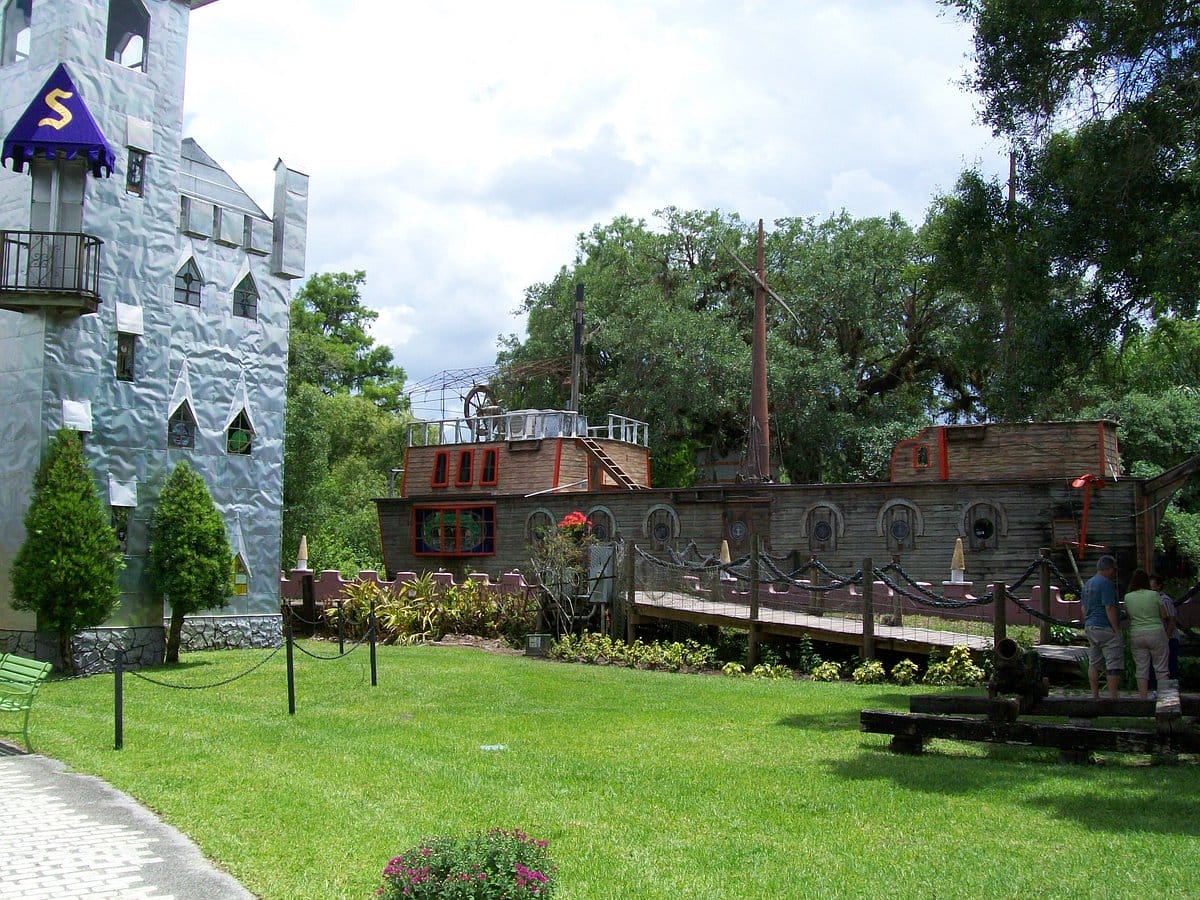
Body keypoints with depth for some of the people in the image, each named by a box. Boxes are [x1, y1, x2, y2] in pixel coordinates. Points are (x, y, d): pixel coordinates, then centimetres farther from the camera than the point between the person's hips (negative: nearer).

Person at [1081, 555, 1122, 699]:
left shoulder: (1088, 583, 16)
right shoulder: (1106, 583, -13)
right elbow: (1109, 608, -19)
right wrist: (1117, 630, -16)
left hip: (1090, 627, 9)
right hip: (1105, 628, -9)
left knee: (1094, 664, 11)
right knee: (1113, 665, -6)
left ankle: (1094, 696, 14)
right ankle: (1113, 697, -10)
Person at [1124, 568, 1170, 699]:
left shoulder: (1127, 597, -1)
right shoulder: (1154, 595, -7)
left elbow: (1128, 615, 6)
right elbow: (1164, 615, 0)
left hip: (1136, 635, 2)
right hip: (1156, 633, -2)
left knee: (1141, 669, 8)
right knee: (1161, 669, 5)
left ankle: (1143, 698, 7)